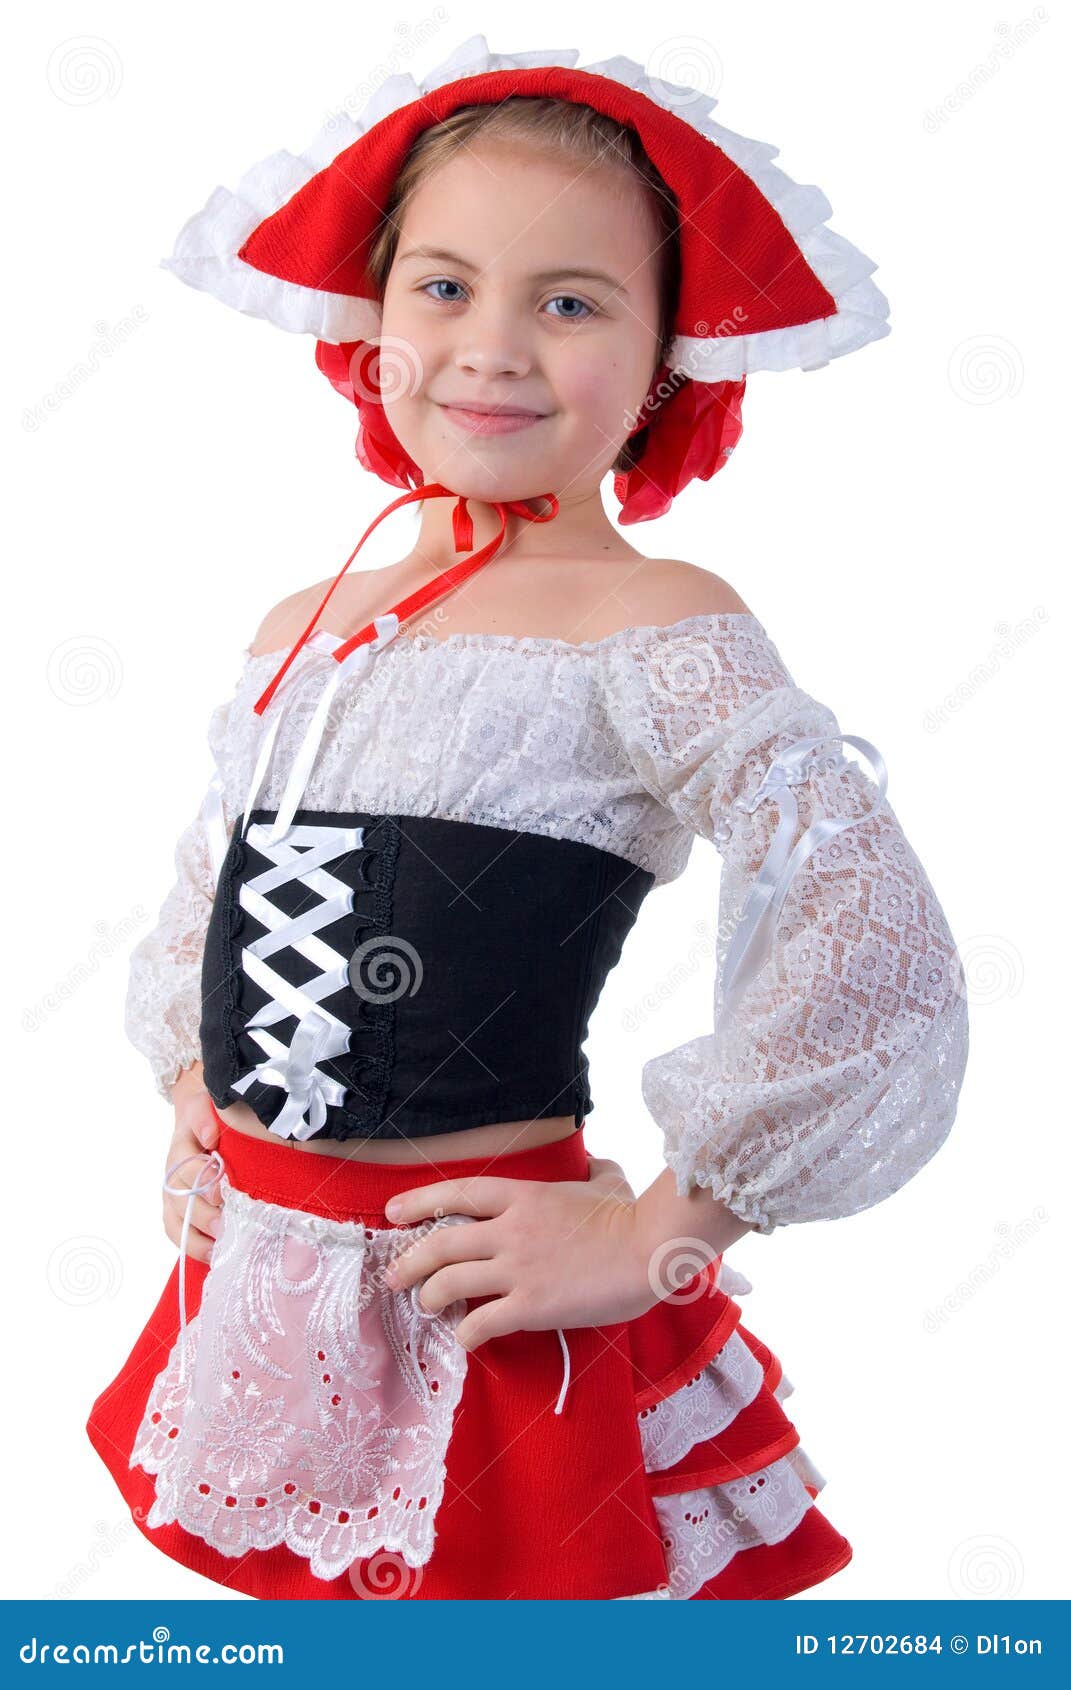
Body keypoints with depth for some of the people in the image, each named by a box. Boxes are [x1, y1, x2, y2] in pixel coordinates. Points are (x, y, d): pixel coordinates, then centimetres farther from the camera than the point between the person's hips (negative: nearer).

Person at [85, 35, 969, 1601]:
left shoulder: (653, 629, -13)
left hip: (491, 1333, -6)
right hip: (255, 1308, 6)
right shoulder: (299, 631, 8)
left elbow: (876, 953, -23)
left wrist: (659, 1235, -18)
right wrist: (194, 1090, 9)